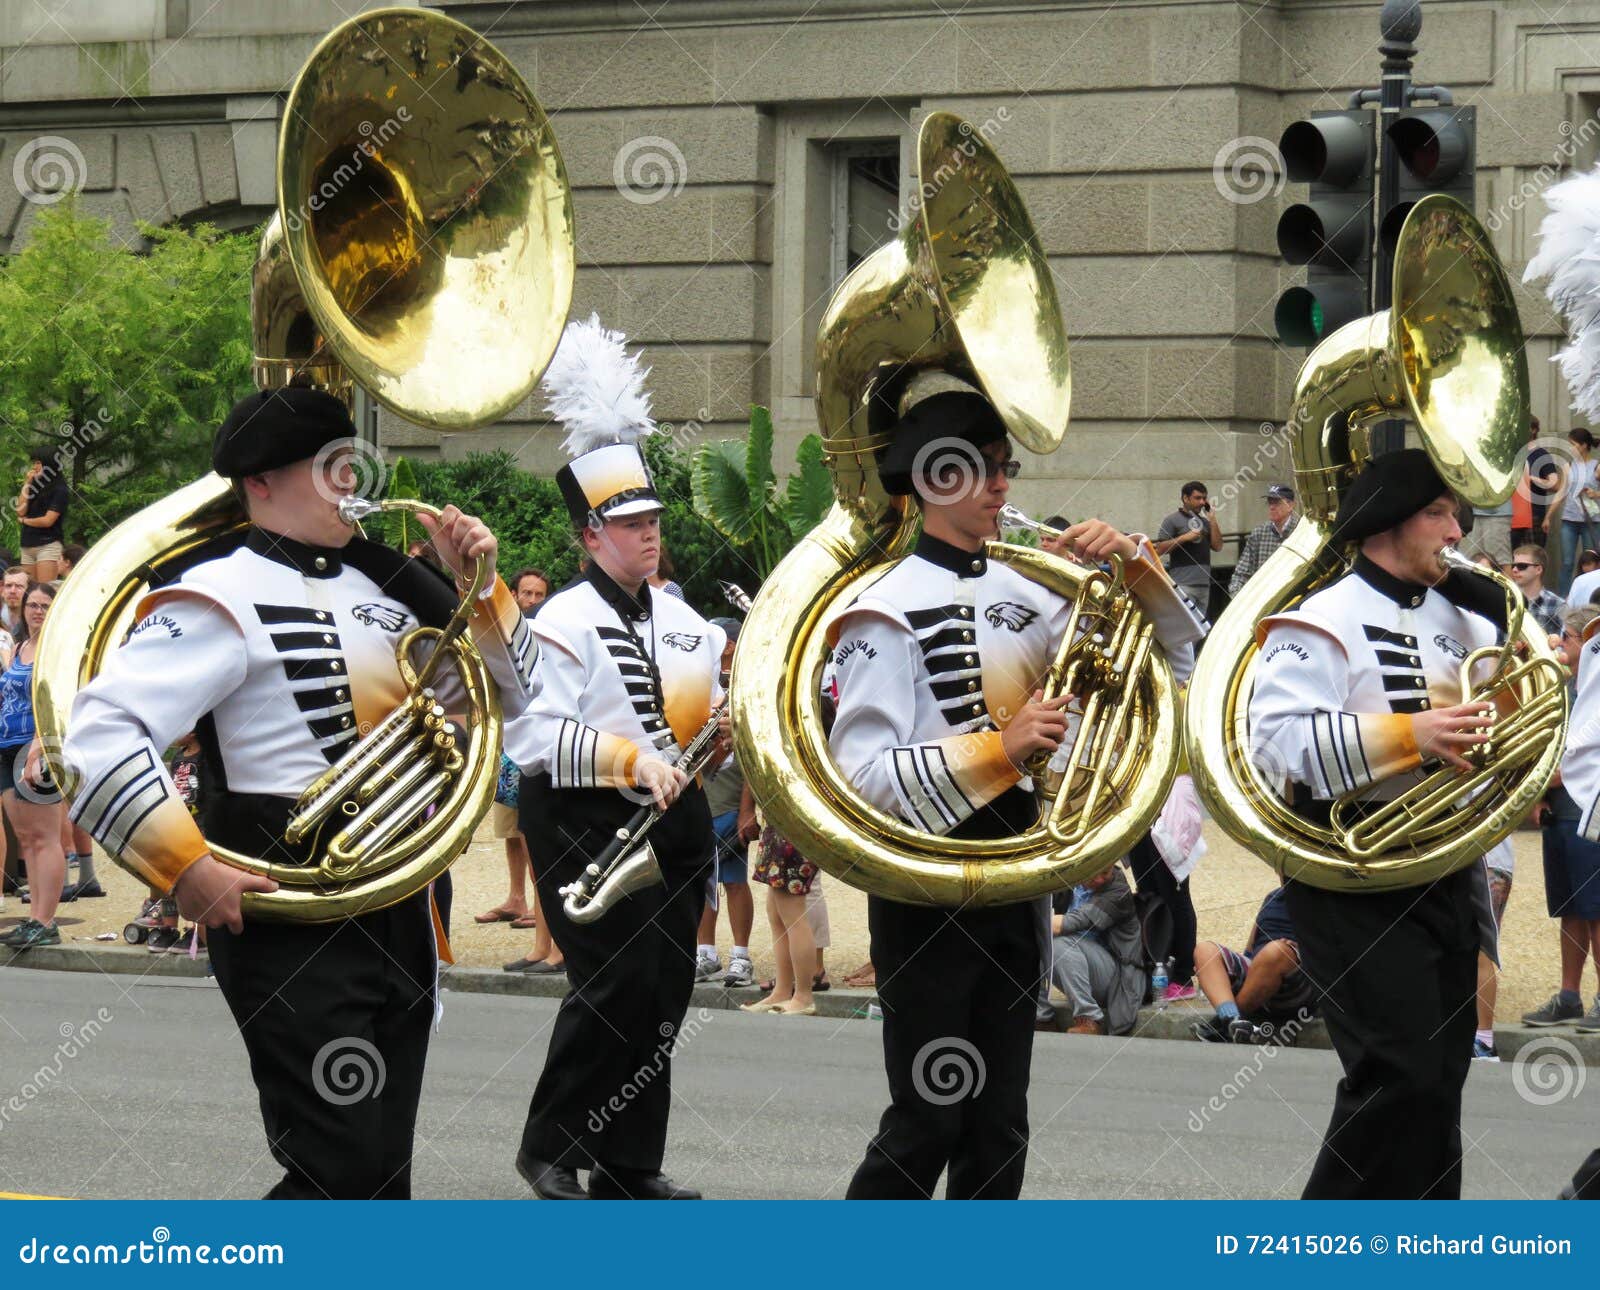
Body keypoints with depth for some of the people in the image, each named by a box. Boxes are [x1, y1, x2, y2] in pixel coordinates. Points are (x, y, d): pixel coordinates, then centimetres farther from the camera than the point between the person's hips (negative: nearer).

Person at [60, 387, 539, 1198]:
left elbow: (506, 694, 21)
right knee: (339, 1175, -13)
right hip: (293, 925, -8)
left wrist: (478, 587, 4)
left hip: (399, 917, 8)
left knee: (381, 1174, 11)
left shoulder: (379, 590, 14)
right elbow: (97, 735, -20)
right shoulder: (224, 599, -10)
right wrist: (186, 869, -22)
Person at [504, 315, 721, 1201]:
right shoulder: (564, 623, -10)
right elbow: (529, 734, -20)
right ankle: (550, 1149, 2)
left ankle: (630, 1167, 15)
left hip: (675, 825, 7)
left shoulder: (681, 619, 13)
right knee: (617, 983, -14)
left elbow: (704, 719, 25)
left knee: (666, 993, 7)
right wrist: (631, 759, -26)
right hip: (585, 827, -7)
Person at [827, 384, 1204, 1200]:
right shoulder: (890, 610, -12)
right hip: (927, 894, -7)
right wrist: (1001, 747, -28)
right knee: (927, 1123, -4)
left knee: (998, 1126, 9)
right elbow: (864, 771, -20)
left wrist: (1132, 564, -5)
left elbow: (1173, 650, 13)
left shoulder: (1021, 593, 9)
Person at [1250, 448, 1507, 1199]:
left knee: (1439, 1078, 11)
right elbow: (1278, 741, -23)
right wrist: (1409, 735, -29)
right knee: (1399, 1076, -15)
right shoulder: (1323, 623, -10)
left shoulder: (1458, 621, 14)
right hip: (1355, 884, -8)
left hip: (1442, 875, 8)